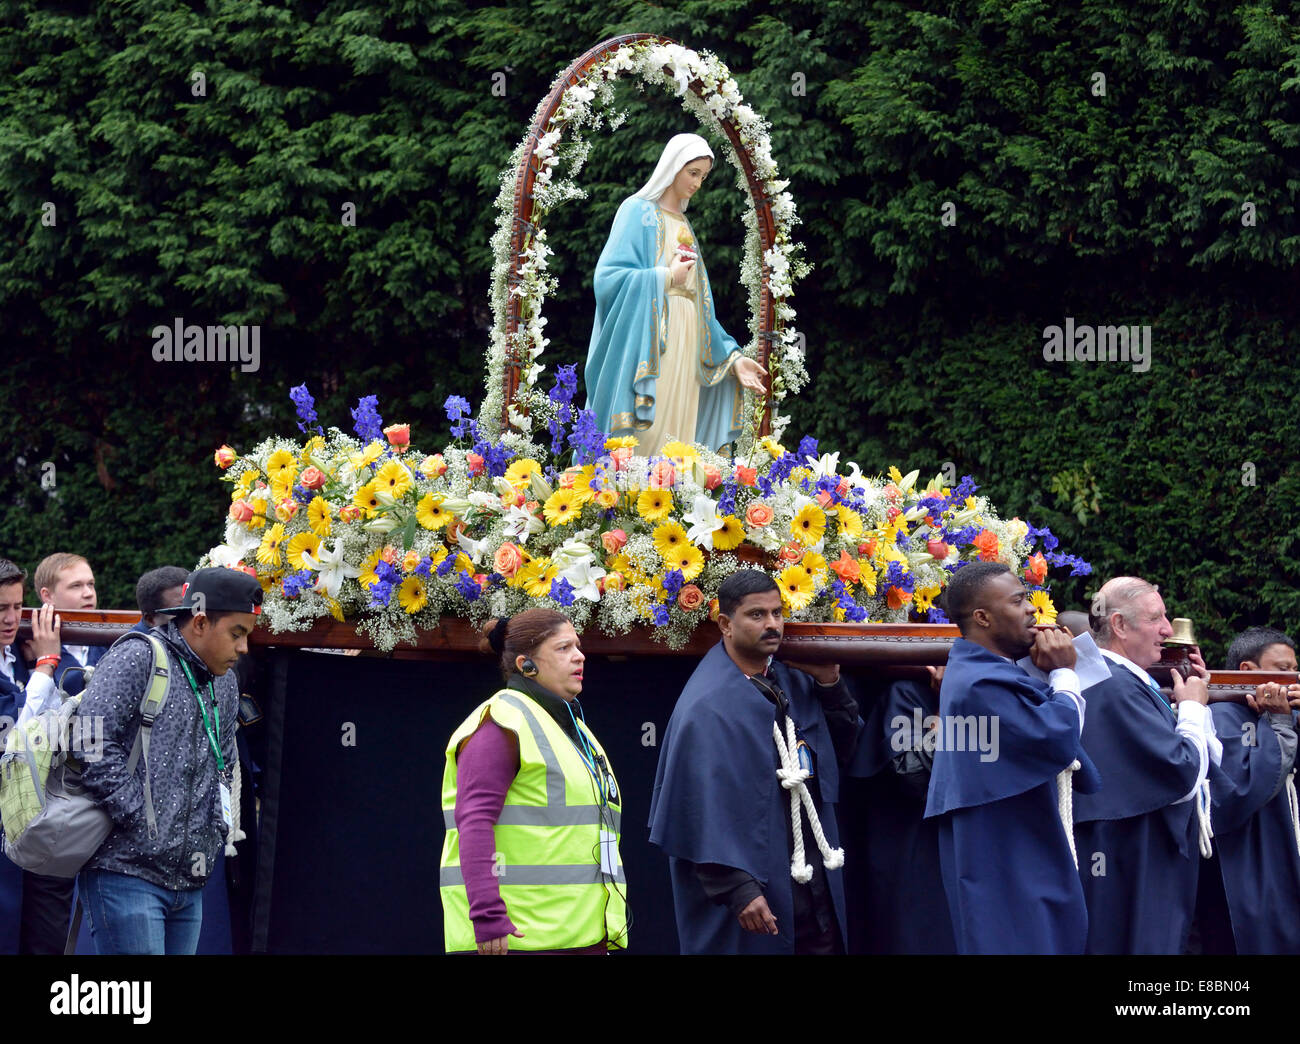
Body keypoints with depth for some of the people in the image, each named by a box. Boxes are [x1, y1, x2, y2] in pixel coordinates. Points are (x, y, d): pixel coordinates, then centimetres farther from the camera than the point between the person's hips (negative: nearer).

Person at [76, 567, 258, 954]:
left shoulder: (225, 683, 20)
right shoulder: (138, 658, -7)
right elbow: (92, 741, -17)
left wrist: (217, 825, 16)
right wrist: (139, 816, -17)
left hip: (189, 880, 8)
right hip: (127, 872, -8)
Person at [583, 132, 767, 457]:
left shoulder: (683, 225, 21)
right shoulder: (638, 211, 1)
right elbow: (609, 276, -12)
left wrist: (732, 358, 13)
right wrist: (665, 278, -10)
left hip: (685, 350, 7)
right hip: (648, 345, -7)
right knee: (647, 439, -16)